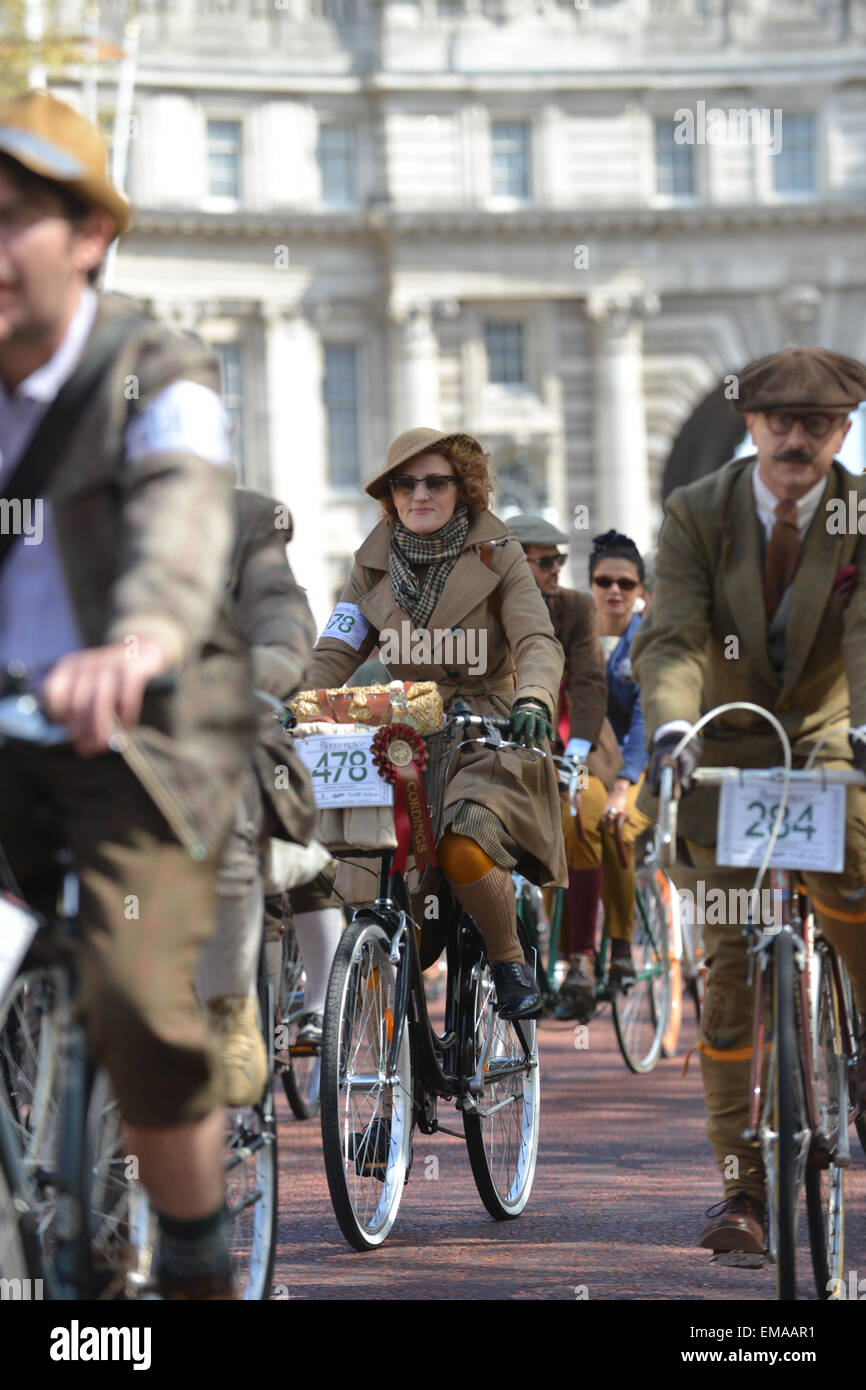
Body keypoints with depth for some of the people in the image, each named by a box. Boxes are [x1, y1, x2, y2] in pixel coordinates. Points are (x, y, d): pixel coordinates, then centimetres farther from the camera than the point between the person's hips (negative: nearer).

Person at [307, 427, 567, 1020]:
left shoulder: (498, 557, 1)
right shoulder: (374, 564, 10)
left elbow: (538, 642, -10)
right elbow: (335, 652, 5)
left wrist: (534, 699, -31)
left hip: (488, 737, -4)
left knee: (464, 848, -30)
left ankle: (511, 960, -4)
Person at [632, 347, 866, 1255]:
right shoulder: (695, 514, -9)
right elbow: (669, 640, -20)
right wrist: (670, 730, -39)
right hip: (726, 747, 0)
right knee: (729, 968, -2)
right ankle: (740, 1186, 5)